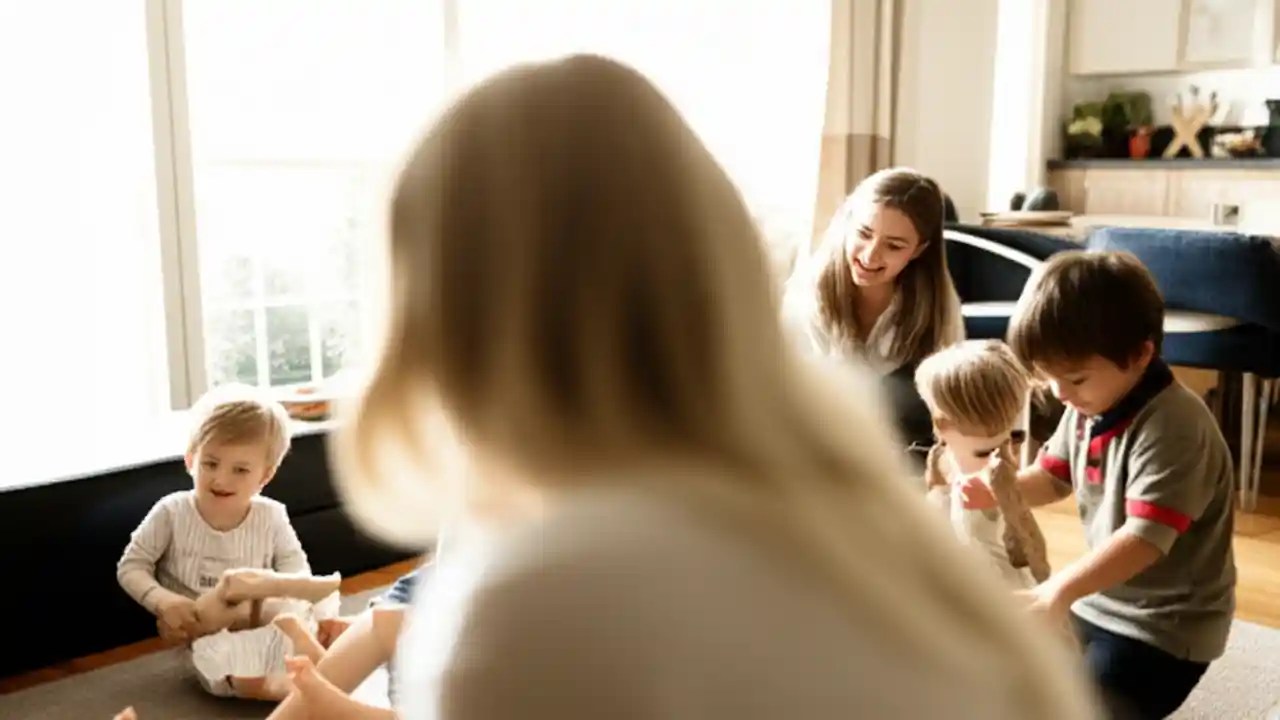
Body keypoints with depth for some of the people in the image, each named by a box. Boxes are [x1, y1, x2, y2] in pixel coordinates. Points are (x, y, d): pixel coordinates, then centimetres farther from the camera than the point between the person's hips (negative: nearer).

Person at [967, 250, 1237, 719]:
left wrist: (1062, 589, -46)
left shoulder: (1173, 427, -29)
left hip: (1165, 624, -8)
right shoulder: (1087, 405, -3)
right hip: (1101, 600, 9)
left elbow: (1147, 536, -35)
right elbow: (1053, 477, 10)